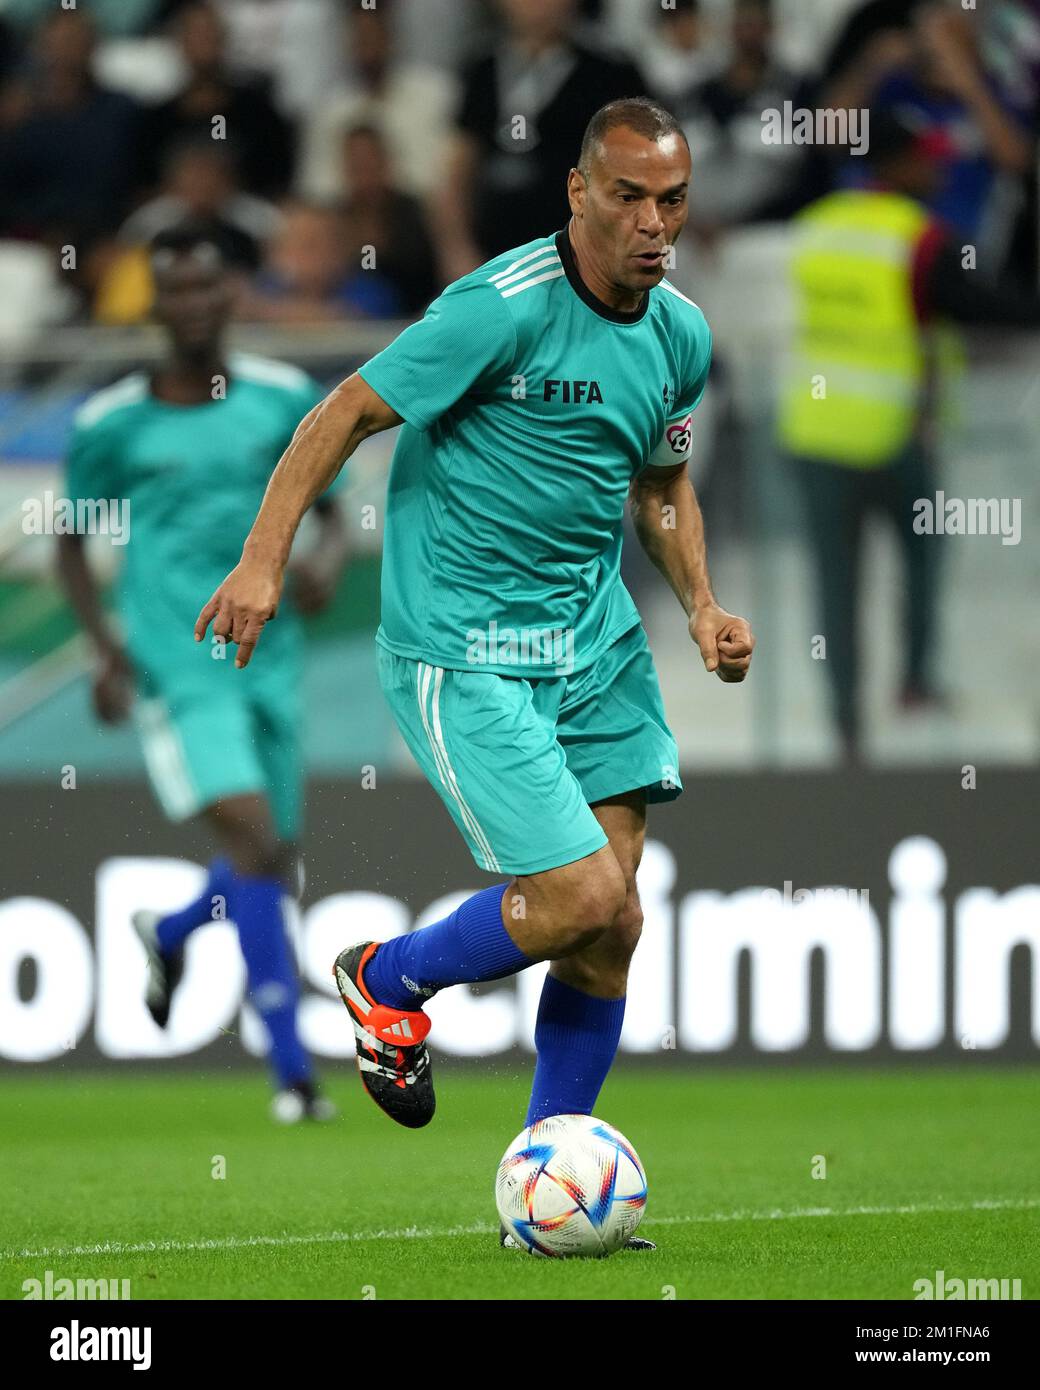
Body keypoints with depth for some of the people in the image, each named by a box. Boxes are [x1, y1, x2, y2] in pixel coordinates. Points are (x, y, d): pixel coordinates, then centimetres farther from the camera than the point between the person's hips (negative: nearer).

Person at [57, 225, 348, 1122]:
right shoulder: (113, 425, -2)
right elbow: (72, 545, 8)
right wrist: (105, 647, -5)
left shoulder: (285, 401, 4)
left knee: (271, 866, 12)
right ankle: (293, 1071, -18)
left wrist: (327, 561, -10)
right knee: (253, 838, -20)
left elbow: (330, 512, 13)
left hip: (270, 663, 4)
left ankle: (167, 934, 47)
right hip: (176, 669, -4)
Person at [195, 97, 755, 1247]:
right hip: (463, 654, -7)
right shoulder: (503, 308, -18)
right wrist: (263, 558, -19)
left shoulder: (682, 336, 5)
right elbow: (349, 412, -12)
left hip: (597, 643, 7)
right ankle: (390, 980, 14)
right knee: (586, 899, -14)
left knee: (609, 925, 2)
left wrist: (700, 605, 8)